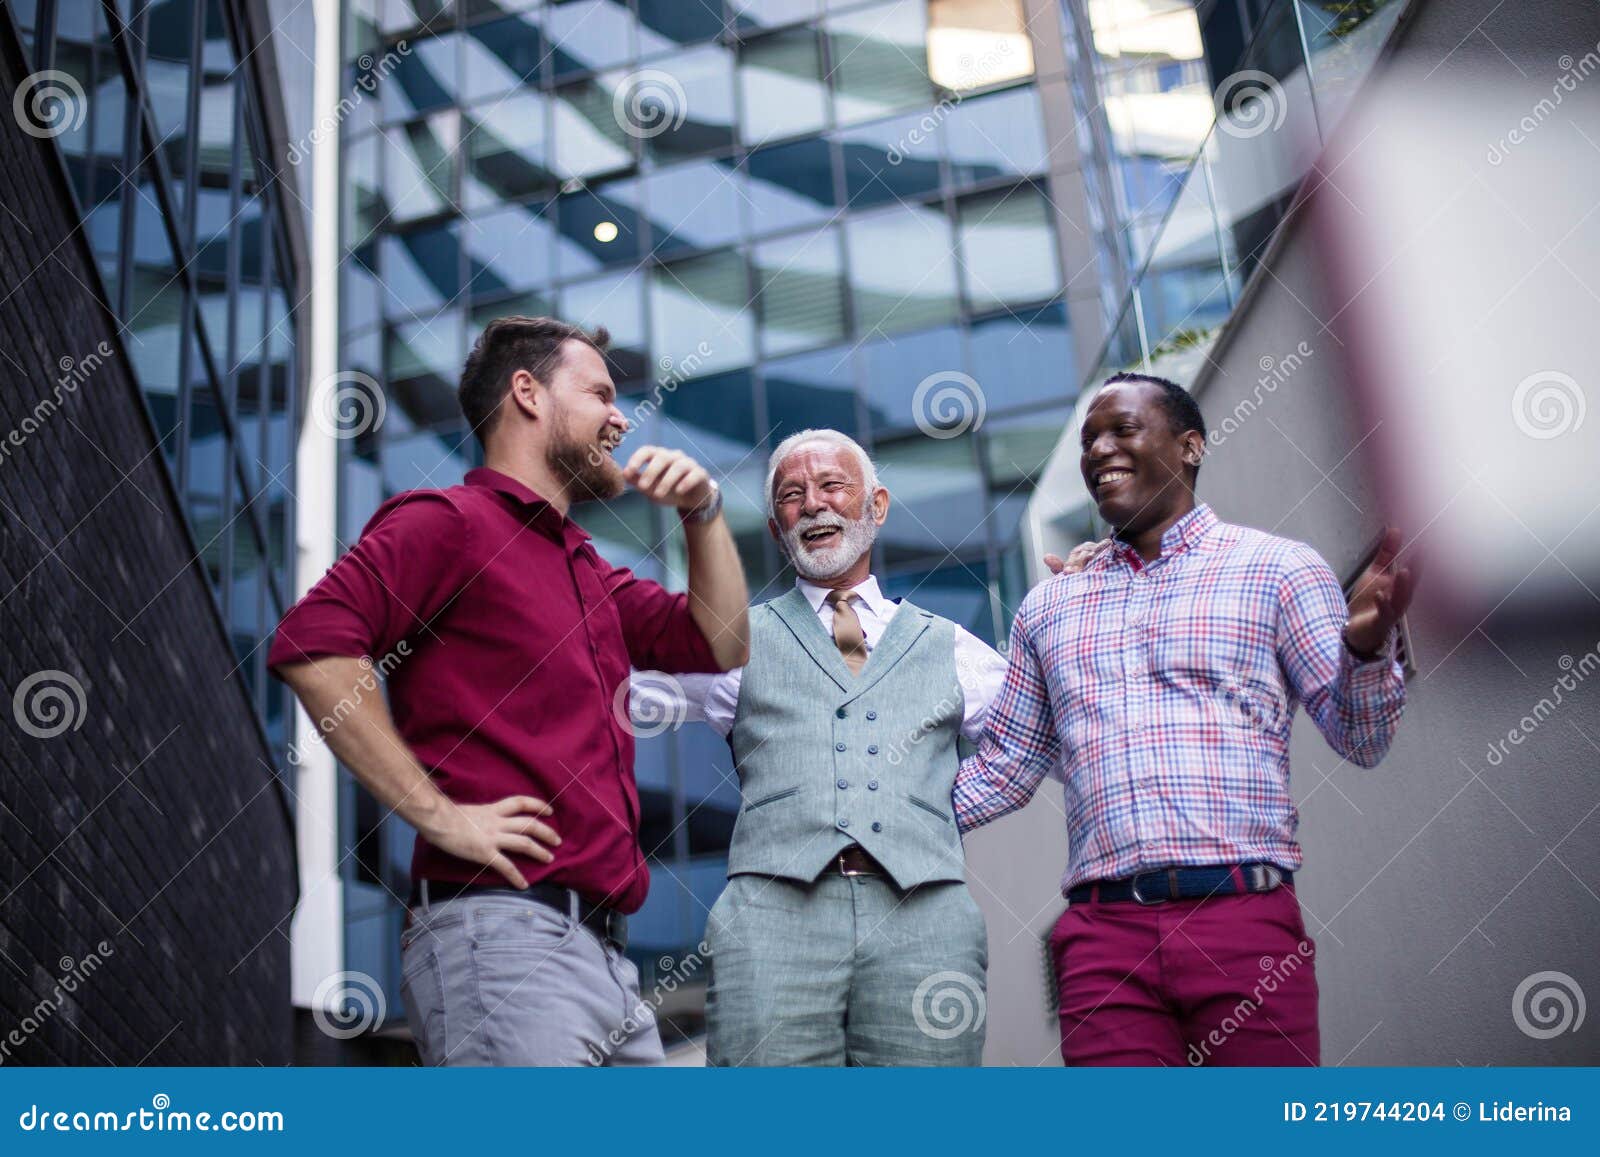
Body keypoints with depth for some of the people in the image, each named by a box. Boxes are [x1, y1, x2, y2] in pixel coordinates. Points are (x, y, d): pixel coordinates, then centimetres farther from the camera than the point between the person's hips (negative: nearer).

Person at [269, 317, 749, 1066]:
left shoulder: (587, 571, 26)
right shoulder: (446, 521, -2)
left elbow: (720, 646, 28)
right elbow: (311, 643, -17)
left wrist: (702, 512, 16)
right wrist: (437, 814, -19)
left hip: (608, 950, 9)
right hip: (500, 933, -9)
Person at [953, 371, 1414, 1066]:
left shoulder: (1279, 568, 7)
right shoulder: (1048, 606, 17)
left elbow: (1360, 741, 2)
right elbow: (1004, 768, 22)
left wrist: (1367, 645, -18)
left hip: (1247, 924, -2)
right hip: (1103, 933, 3)